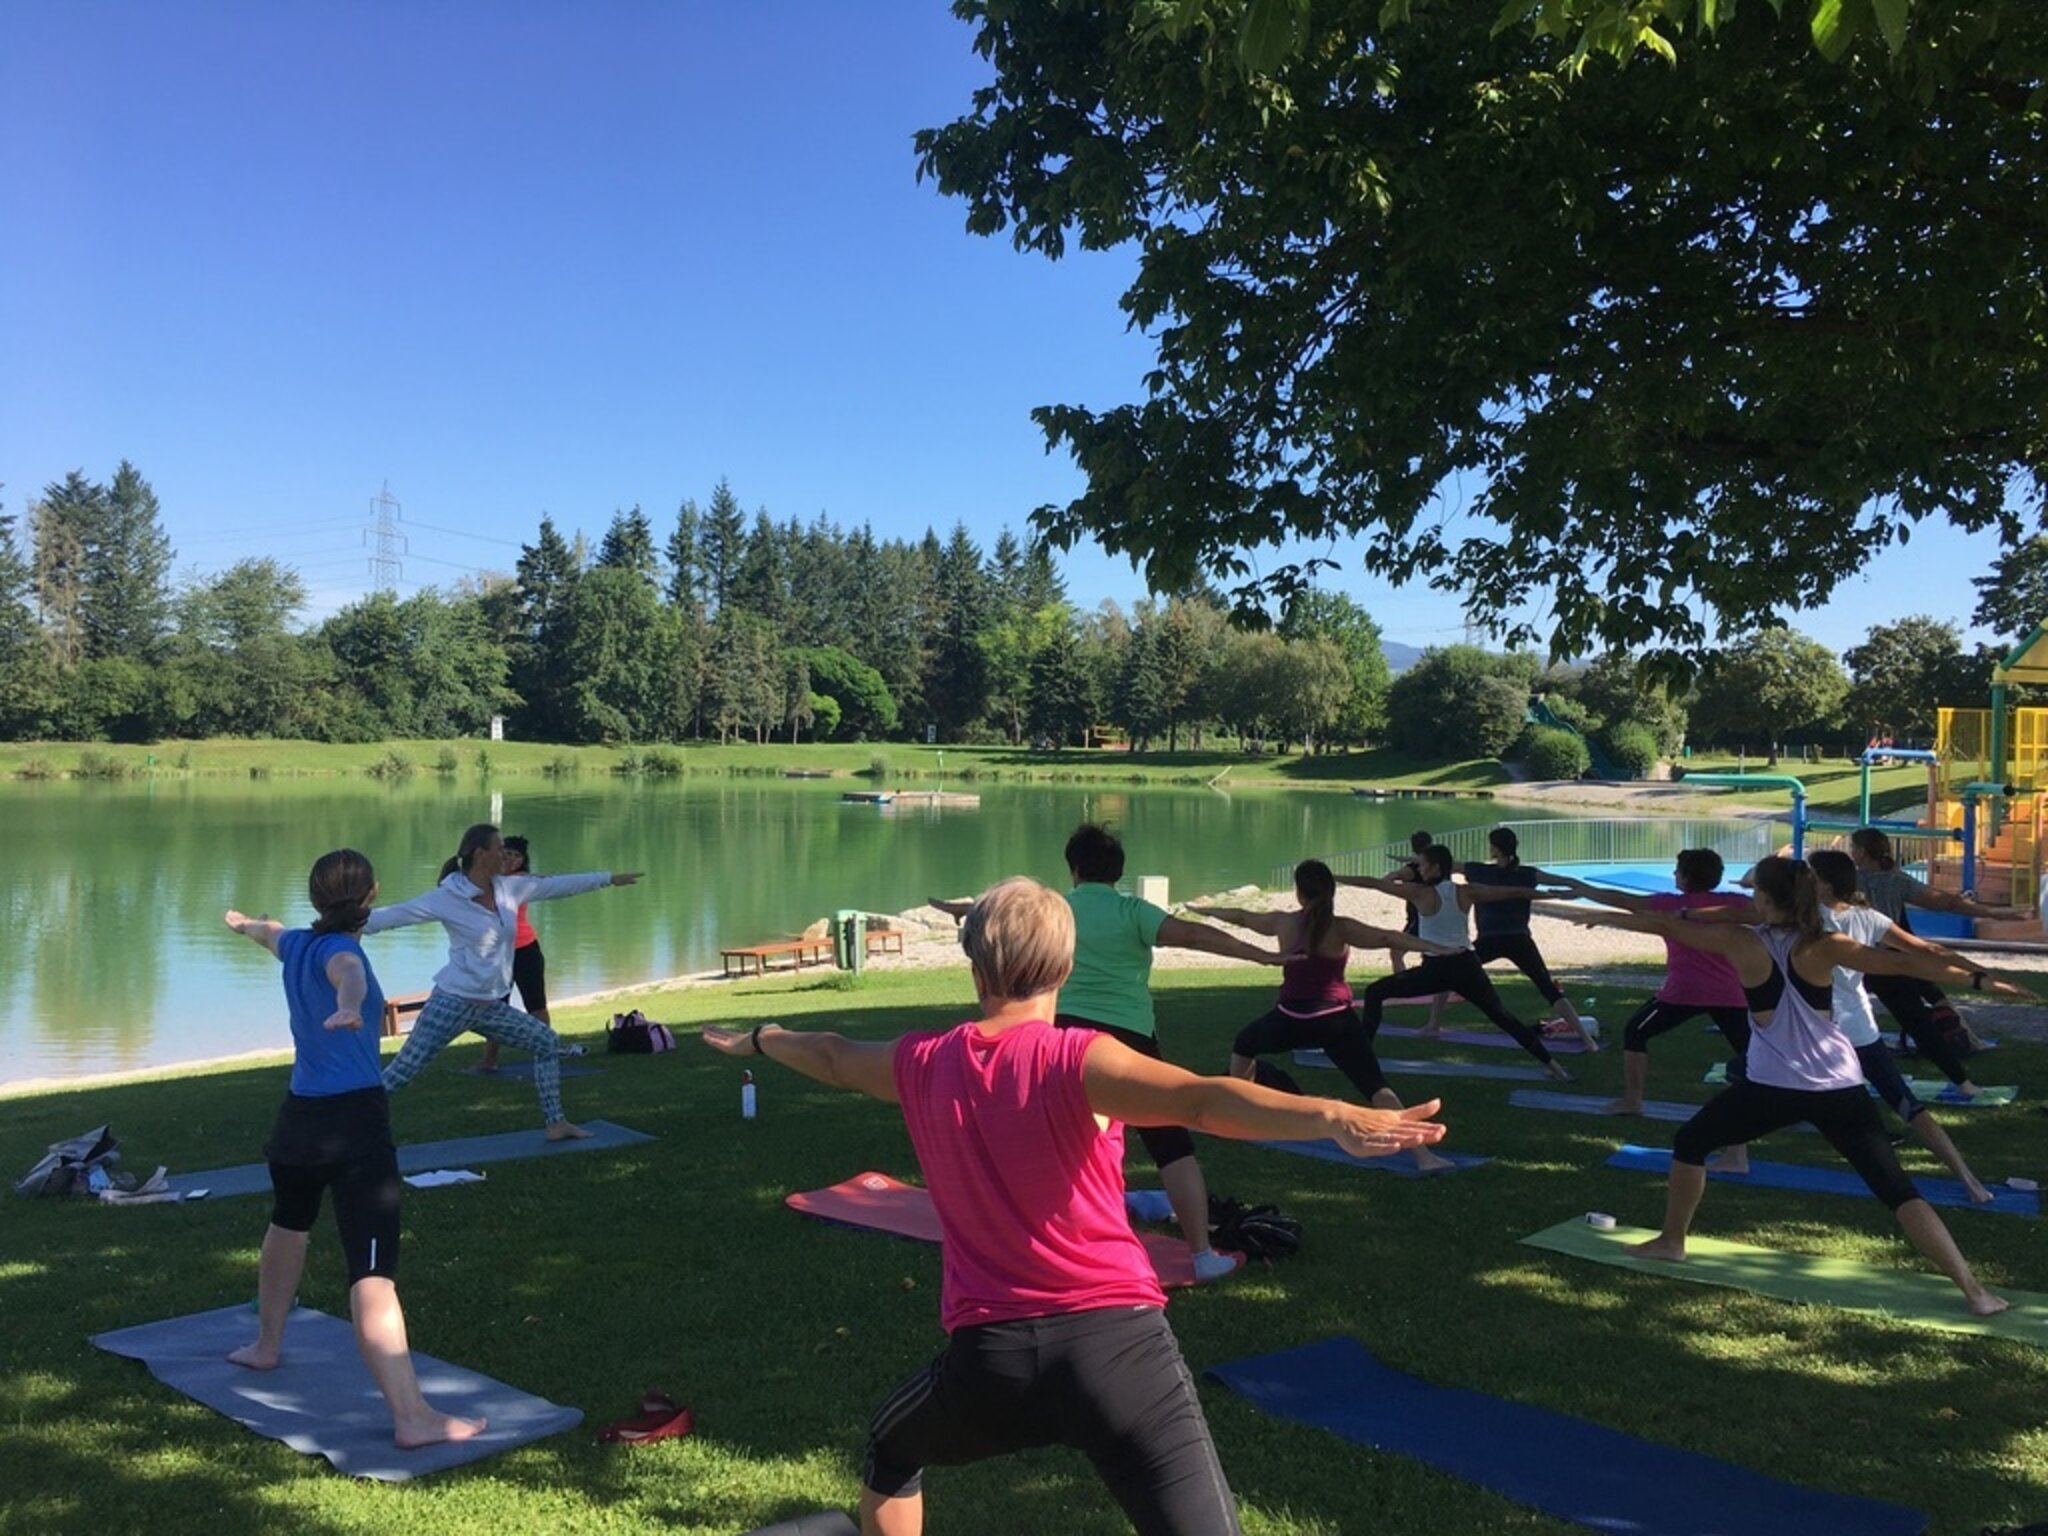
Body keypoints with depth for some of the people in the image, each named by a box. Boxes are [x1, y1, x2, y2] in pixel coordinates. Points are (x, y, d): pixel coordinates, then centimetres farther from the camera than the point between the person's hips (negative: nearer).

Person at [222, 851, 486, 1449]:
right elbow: (348, 972, -36)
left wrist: (246, 924, 61)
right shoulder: (338, 950, -10)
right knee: (373, 1270, -15)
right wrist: (349, 1006, -59)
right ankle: (411, 1415, -19)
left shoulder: (297, 945, 12)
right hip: (355, 1118, -8)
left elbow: (270, 933, 38)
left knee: (288, 1222, 34)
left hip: (298, 1116, 8)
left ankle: (266, 1345, 53)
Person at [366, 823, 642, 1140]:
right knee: (400, 1072, -6)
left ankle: (556, 1124, 15)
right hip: (452, 1003, -7)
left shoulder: (509, 888, 4)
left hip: (491, 1006, 7)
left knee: (548, 1042, 8)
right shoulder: (446, 898, -14)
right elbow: (394, 915, -16)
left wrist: (610, 879, 20)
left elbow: (558, 885, 13)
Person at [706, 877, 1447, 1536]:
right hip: (1114, 1338, -4)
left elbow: (830, 1056, 29)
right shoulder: (1077, 1059, -8)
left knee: (890, 1451, 35)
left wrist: (758, 1039, 50)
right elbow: (1200, 1100, -27)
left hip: (989, 1355, 4)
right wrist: (1334, 1117, -40)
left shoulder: (922, 1064, 7)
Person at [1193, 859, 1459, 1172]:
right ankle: (1423, 1155, -21)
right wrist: (1433, 948, -21)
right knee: (1375, 1085, -8)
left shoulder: (1283, 923, 4)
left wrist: (1200, 909, 36)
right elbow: (1387, 938, -17)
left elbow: (1240, 916, 20)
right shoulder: (1342, 928, -5)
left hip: (1291, 1020, 2)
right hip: (1335, 1021, -2)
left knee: (1243, 1043, 32)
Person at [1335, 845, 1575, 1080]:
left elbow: (1374, 883, -3)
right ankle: (1552, 1065, 15)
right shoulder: (1466, 893, 3)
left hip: (1435, 969, -4)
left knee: (1375, 993, 10)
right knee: (1503, 1016, 16)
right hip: (1466, 966, 4)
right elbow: (1513, 893, 6)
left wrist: (1335, 878, 2)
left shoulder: (1420, 893, -6)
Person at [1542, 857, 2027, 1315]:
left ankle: (1671, 1241, 31)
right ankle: (1973, 1290, -1)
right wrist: (1978, 978, -3)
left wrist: (1599, 917, 18)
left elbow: (1665, 925, 7)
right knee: (1897, 1189, 4)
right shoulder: (1823, 947, -1)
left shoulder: (1739, 942, -2)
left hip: (1773, 1086, -2)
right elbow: (1901, 964, -7)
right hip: (1840, 1087, 2)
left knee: (1689, 1142, 22)